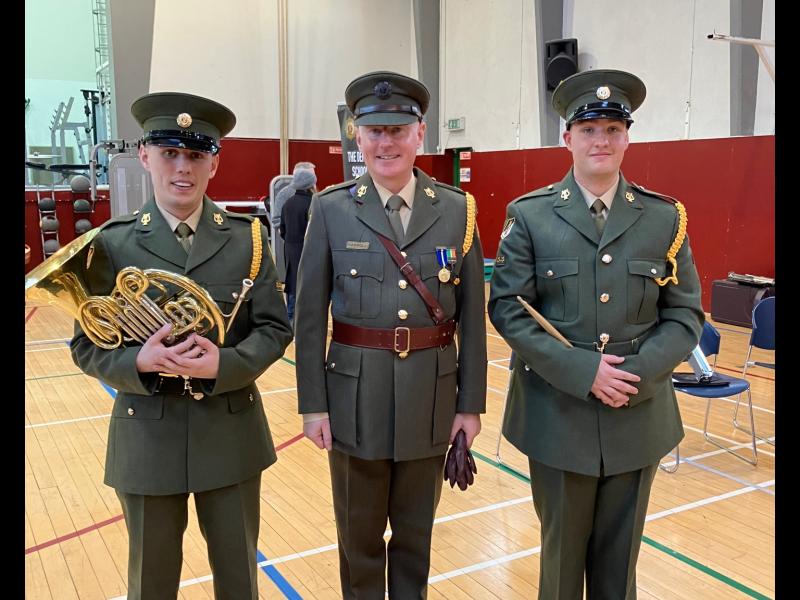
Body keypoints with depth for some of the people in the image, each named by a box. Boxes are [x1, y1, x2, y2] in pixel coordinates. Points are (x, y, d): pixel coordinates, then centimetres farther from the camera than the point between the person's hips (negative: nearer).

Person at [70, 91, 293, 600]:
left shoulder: (247, 238, -1)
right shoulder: (111, 244, -4)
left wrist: (224, 364, -22)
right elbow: (88, 346, -3)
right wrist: (139, 361, -24)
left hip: (231, 431, 1)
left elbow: (276, 329, -4)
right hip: (147, 436, 0)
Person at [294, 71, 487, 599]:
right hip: (355, 394, -1)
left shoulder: (458, 210, -1)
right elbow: (310, 314, -3)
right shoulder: (331, 209, -4)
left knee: (416, 532, 18)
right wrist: (313, 403, -5)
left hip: (431, 395, 1)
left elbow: (472, 315, 0)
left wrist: (472, 403, 0)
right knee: (359, 533, 16)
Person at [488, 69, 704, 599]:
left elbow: (686, 315, 2)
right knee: (562, 554, 15)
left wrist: (637, 373, -15)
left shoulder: (666, 218, 3)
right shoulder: (529, 216, -2)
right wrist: (584, 371, -18)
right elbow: (509, 310, -8)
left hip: (639, 416, 2)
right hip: (558, 416, -1)